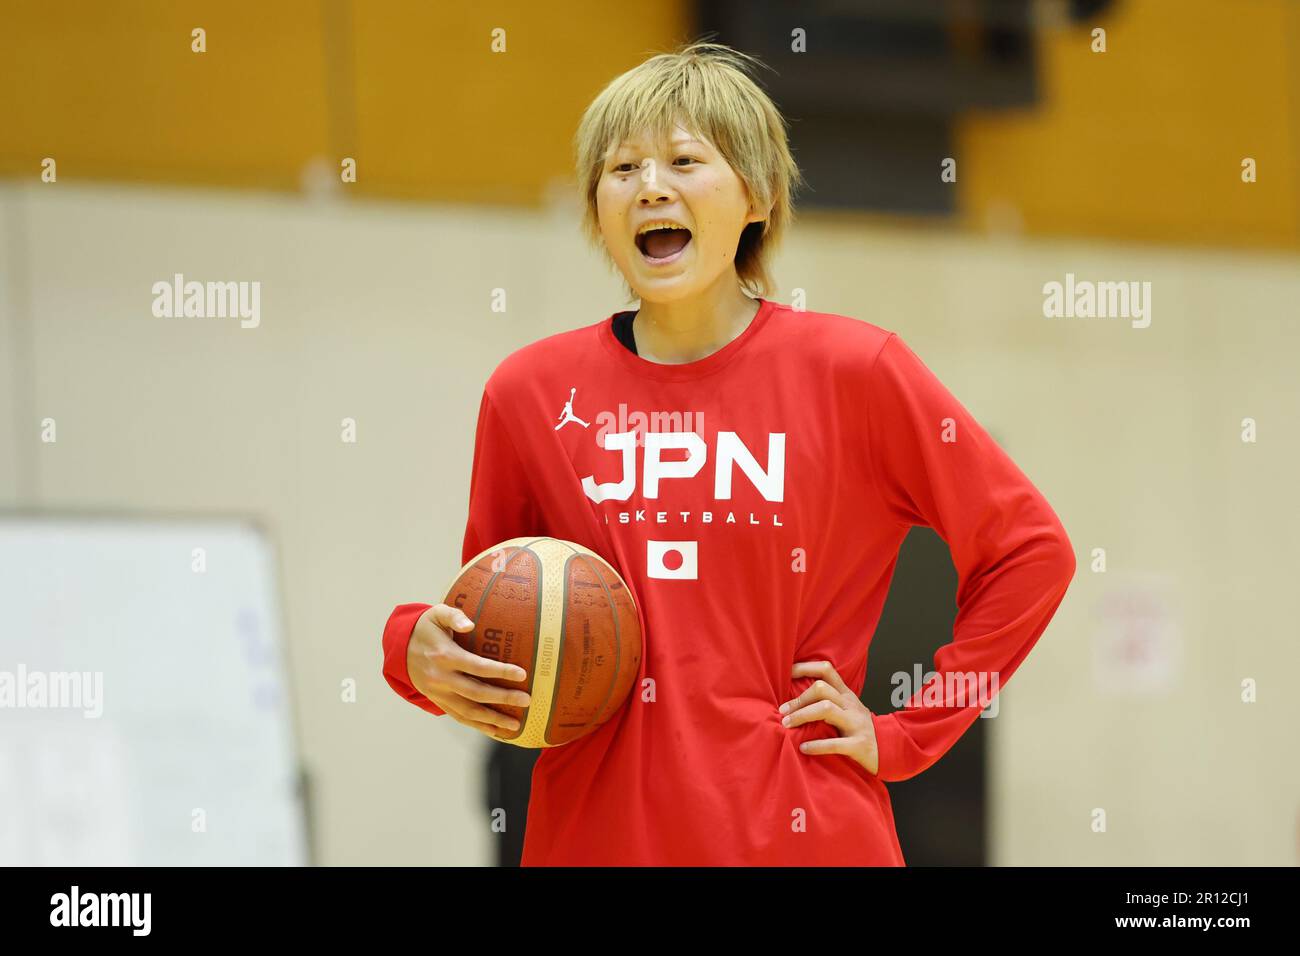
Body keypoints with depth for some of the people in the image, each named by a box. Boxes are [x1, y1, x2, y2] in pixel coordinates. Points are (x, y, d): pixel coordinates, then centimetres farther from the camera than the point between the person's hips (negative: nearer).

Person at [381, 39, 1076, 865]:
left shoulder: (853, 371, -2)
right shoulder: (531, 392, 4)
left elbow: (1031, 551, 4)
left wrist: (901, 736, 1)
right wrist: (422, 654, -8)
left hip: (805, 834, -2)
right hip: (595, 835, 2)